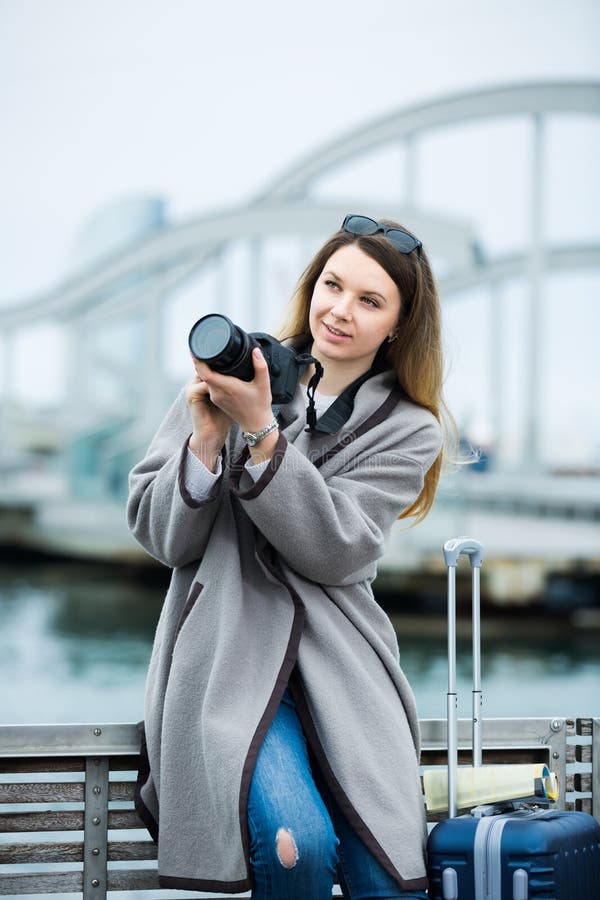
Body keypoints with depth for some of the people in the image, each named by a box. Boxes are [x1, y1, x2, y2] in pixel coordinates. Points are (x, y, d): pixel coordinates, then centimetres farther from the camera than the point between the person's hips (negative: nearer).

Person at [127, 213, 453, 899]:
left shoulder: (409, 430, 7)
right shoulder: (230, 374, 5)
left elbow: (332, 550, -9)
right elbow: (160, 536, 3)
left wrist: (261, 432, -18)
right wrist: (206, 437, -13)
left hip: (340, 660, 2)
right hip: (230, 654, -2)